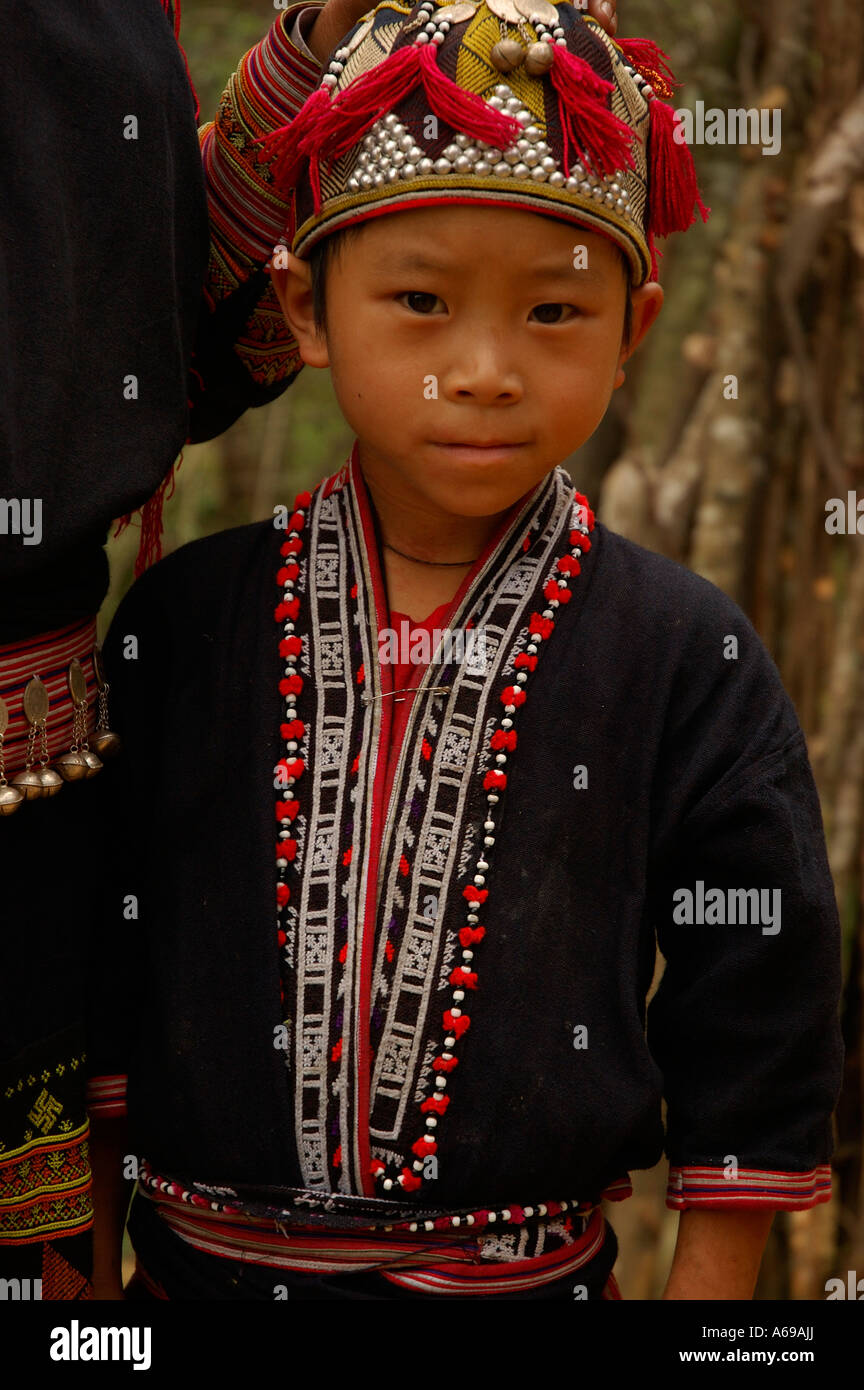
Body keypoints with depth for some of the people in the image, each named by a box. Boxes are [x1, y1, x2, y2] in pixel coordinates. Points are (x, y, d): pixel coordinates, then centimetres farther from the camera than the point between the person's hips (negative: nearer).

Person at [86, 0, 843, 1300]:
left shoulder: (690, 659, -8)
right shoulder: (183, 621, -4)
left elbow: (754, 1016, -3)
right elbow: (100, 968, 3)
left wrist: (711, 1281, -4)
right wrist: (85, 1281, 6)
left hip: (528, 1274, -1)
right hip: (200, 1260, 2)